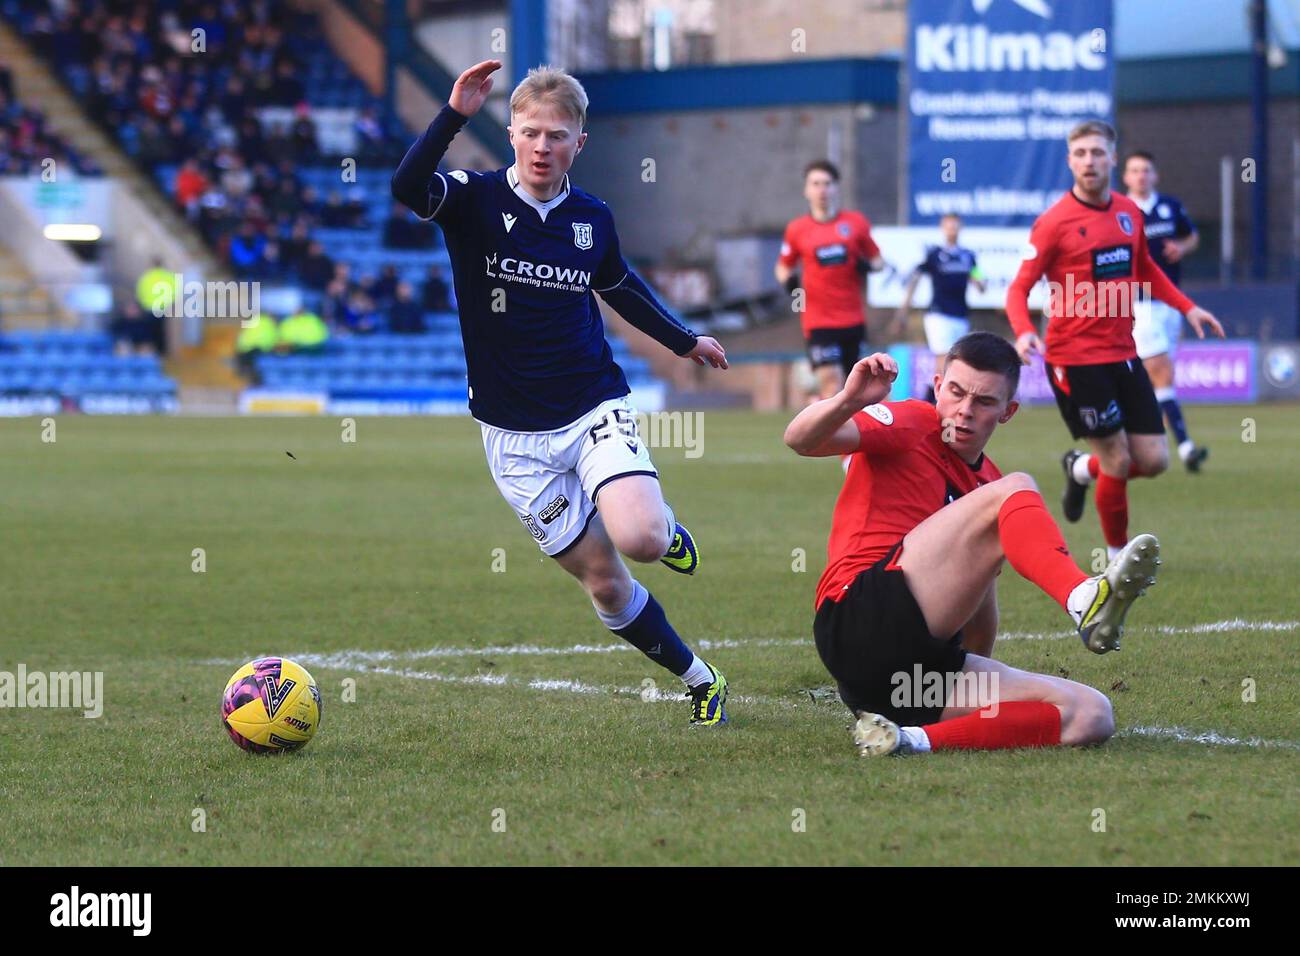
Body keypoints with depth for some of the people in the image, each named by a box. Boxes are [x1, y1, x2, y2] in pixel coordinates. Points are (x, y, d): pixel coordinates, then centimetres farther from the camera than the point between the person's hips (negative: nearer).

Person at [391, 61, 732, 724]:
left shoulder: (592, 218, 2)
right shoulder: (476, 201, -8)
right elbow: (407, 186, -29)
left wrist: (683, 340, 29)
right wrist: (454, 115, -38)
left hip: (594, 408, 1)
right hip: (515, 435, -1)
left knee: (639, 538, -27)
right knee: (603, 583, 1)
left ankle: (664, 524, 10)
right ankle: (701, 682, 20)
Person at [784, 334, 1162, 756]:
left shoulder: (986, 481, 27)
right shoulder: (910, 427, 7)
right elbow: (801, 439, -11)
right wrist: (848, 400, -31)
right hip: (861, 619, -7)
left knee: (1091, 716, -13)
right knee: (1015, 490, -18)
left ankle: (912, 738, -26)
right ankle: (1087, 601, -48)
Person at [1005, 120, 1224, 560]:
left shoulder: (1129, 212, 7)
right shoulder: (1055, 222, -10)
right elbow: (1019, 288, -9)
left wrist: (1187, 307, 16)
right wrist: (1024, 333, -28)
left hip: (1123, 354, 6)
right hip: (1075, 359, -6)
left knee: (1153, 460, 3)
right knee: (1117, 461, -6)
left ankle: (1082, 468, 33)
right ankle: (1117, 553, 16)